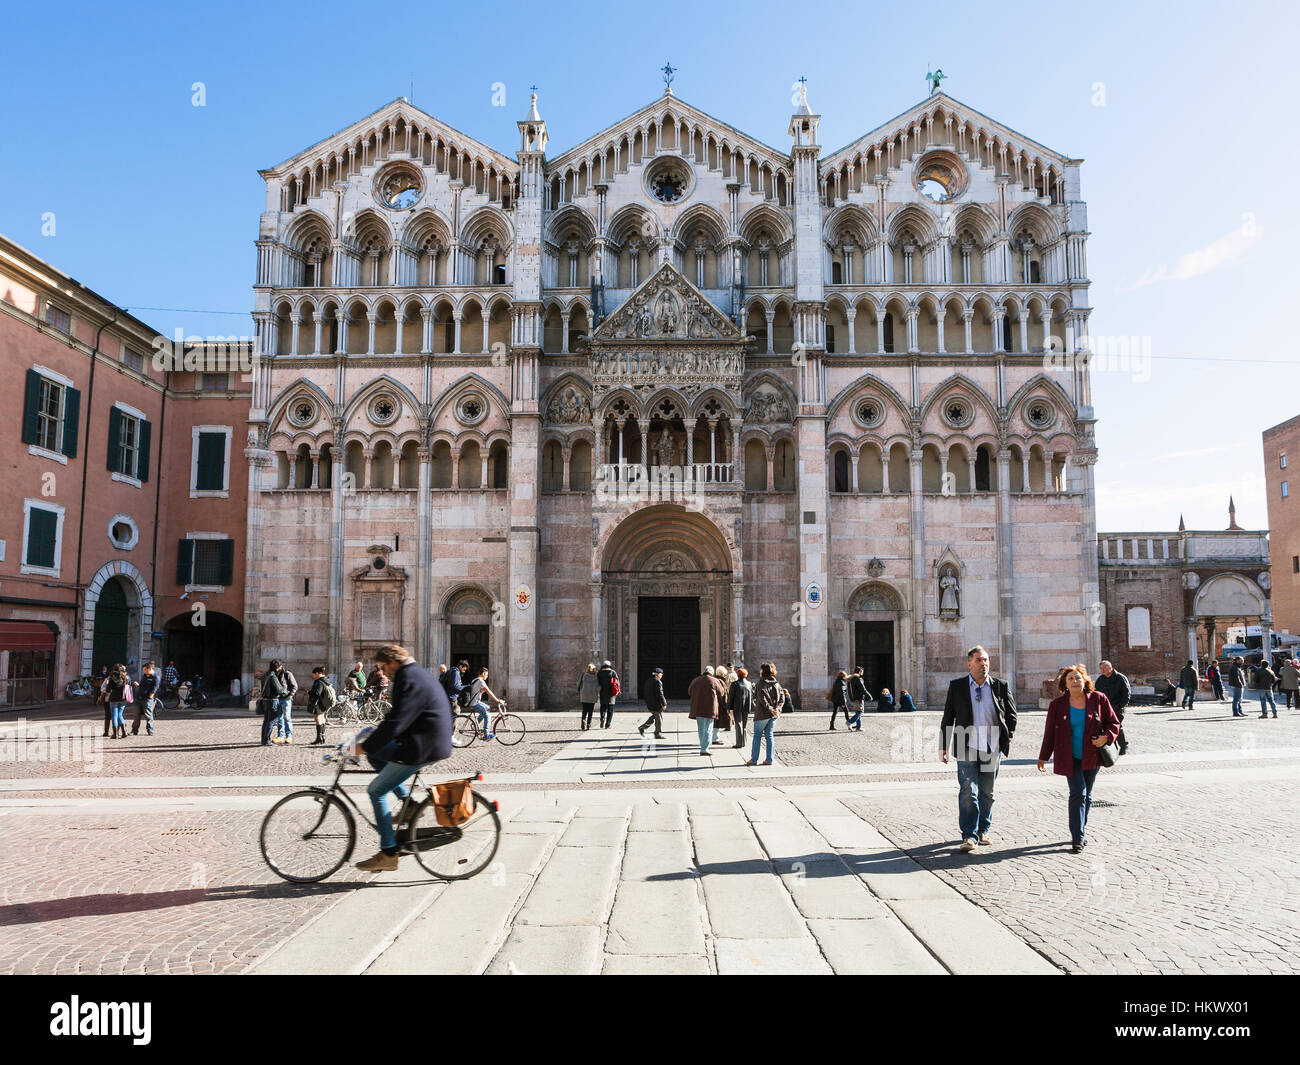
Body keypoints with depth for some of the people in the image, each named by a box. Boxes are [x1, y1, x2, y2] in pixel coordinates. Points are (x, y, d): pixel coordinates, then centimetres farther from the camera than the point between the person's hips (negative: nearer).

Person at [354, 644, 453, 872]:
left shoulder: (410, 681, -19)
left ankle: (388, 855, 2)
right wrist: (372, 738, 23)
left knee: (376, 791, -1)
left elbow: (395, 723, -26)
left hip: (422, 749, -10)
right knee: (375, 754, 18)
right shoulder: (417, 674, 15)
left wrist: (364, 747, -19)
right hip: (427, 742, 10)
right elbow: (397, 716, 25)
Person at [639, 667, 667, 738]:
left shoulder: (648, 681, 12)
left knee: (654, 716, 21)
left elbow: (646, 693, 18)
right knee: (659, 718, 1)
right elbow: (660, 694, -20)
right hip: (656, 703, -9)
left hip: (649, 703, 9)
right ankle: (658, 734, 5)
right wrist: (664, 704, -16)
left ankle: (642, 728, 17)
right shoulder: (657, 681, -15)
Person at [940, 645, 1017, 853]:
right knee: (968, 792, -9)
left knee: (987, 793, 11)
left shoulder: (1000, 686, 3)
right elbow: (948, 718, 5)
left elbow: (1011, 715, 14)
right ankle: (969, 835, -6)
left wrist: (1007, 739, 5)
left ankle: (983, 831, 27)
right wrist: (944, 746, 3)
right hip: (967, 749, -2)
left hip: (992, 749, 2)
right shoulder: (956, 687, 1)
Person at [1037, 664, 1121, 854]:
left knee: (1086, 796, 12)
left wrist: (1106, 737, -15)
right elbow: (1050, 732, 4)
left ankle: (1079, 833, 28)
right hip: (1070, 758, -2)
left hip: (1092, 758, 2)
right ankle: (1077, 838, -10)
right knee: (1078, 793, -13)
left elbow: (1113, 722, 6)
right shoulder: (1057, 705, -4)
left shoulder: (1098, 699, -2)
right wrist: (1043, 757, 9)